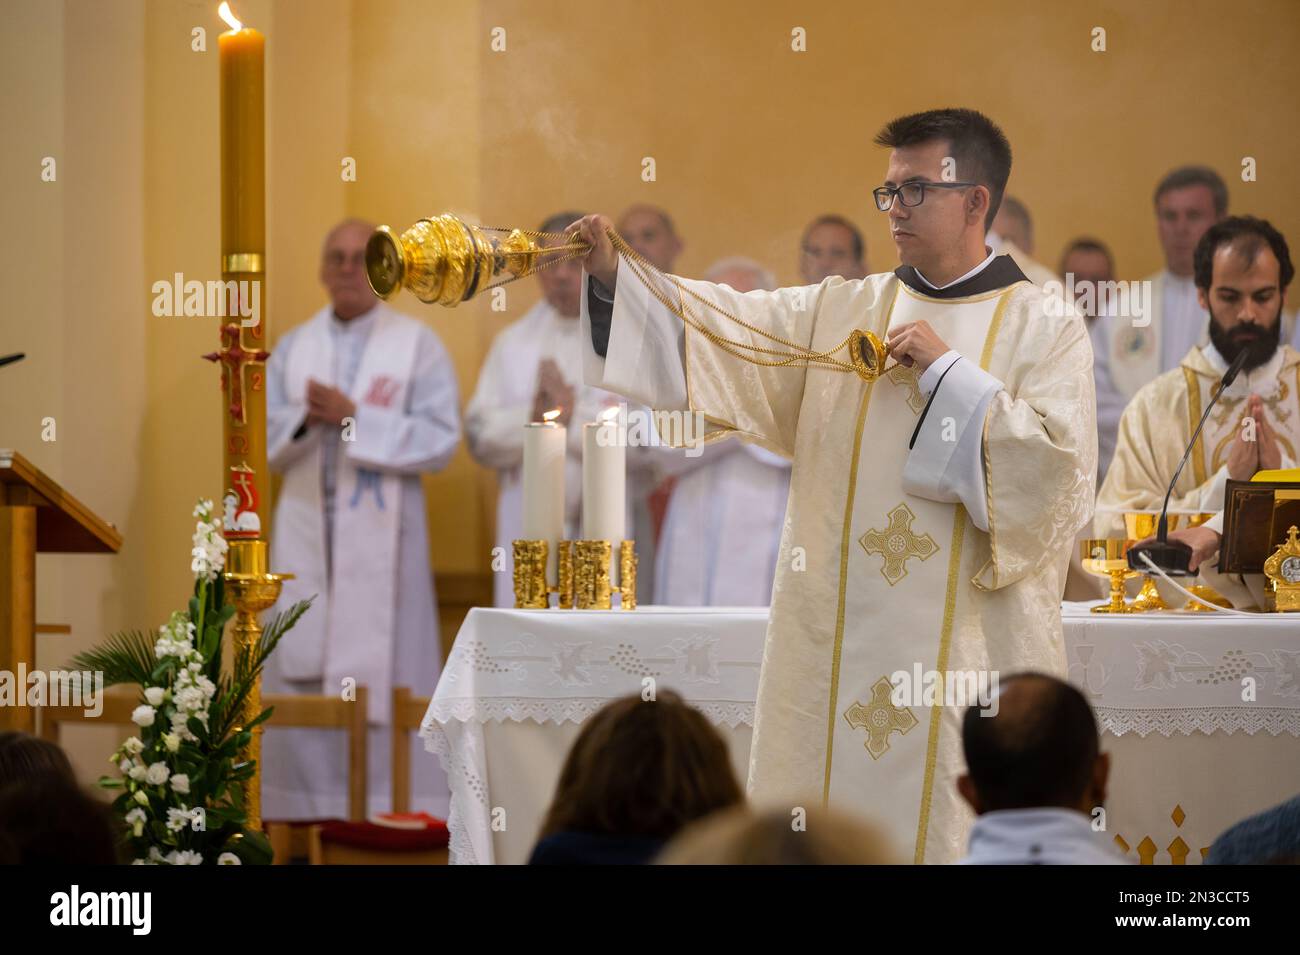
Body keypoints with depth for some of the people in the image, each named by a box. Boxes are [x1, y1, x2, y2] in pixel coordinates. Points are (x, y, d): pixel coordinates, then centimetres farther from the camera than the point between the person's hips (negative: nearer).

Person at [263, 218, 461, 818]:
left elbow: (441, 438, -7)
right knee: (301, 673, 0)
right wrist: (303, 421, -12)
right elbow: (259, 441, 8)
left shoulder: (418, 346, 1)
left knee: (384, 676, -4)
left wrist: (356, 419, -15)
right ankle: (308, 814, 5)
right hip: (305, 534, 3)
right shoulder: (291, 349, 12)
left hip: (380, 537, -3)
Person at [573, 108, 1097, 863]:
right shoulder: (840, 313, 12)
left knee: (953, 826, -2)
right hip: (838, 647, 3)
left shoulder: (1047, 330, 2)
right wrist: (614, 275, -14)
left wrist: (949, 370, -12)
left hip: (968, 643, -3)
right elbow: (728, 326, 0)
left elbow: (1059, 466, -11)